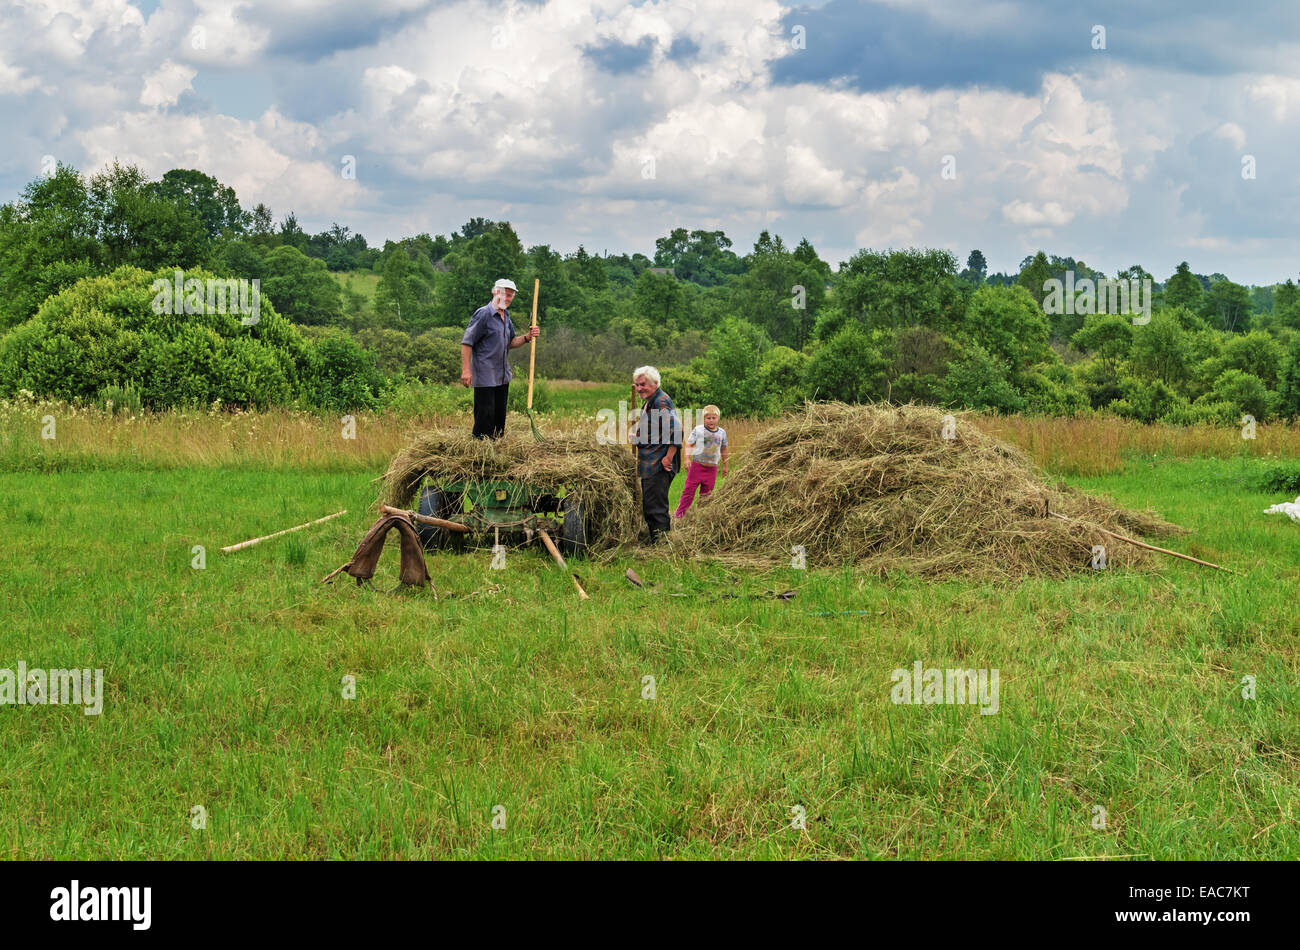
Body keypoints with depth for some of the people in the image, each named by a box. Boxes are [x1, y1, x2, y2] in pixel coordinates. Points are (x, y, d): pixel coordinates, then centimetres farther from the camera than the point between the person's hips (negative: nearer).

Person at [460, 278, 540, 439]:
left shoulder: (507, 317, 15)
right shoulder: (483, 314, -11)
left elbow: (511, 343, 20)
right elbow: (466, 342, -13)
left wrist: (528, 337, 1)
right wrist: (466, 370, -20)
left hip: (502, 377, 8)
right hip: (485, 376, -8)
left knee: (500, 418, 11)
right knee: (485, 415, -9)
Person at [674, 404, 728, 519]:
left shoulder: (722, 432, 6)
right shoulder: (698, 430, -4)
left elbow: (724, 450, 17)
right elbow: (689, 444, -3)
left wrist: (725, 466, 21)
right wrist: (687, 458, -16)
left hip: (712, 468, 3)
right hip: (697, 465, -3)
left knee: (706, 494, 7)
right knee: (689, 491, -3)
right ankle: (679, 515, 2)